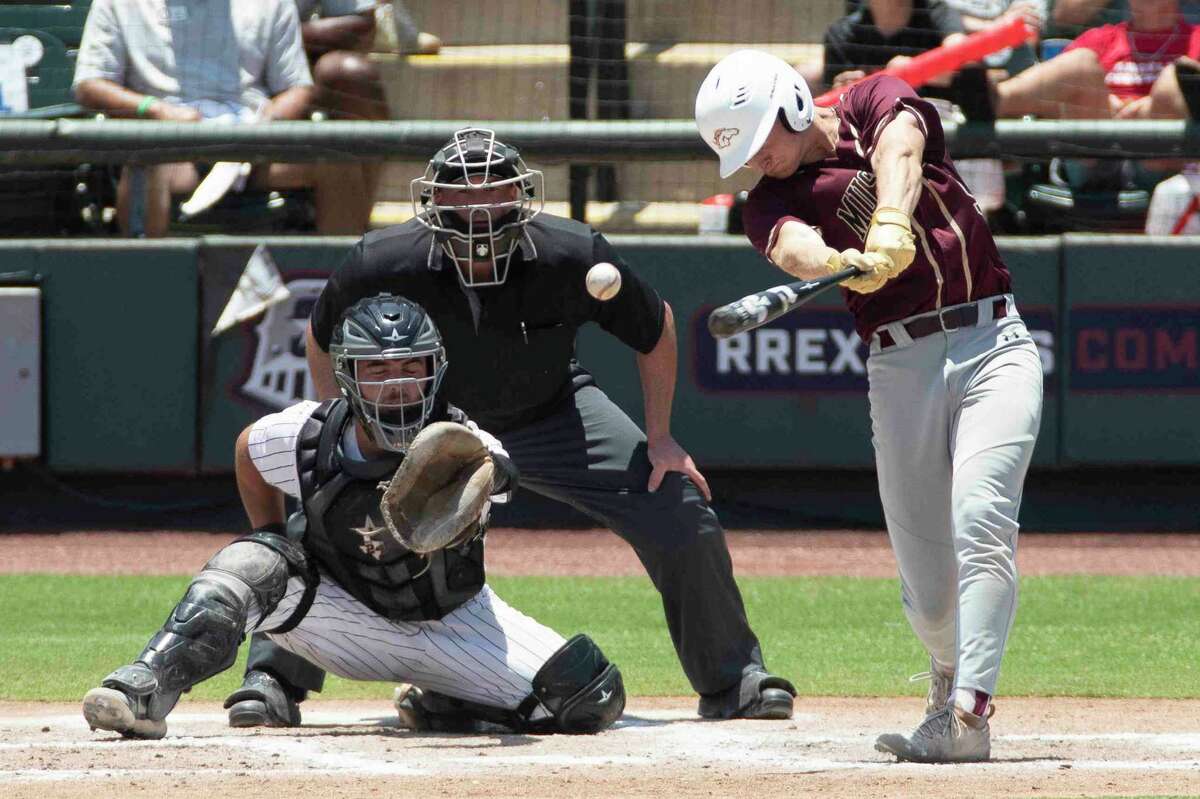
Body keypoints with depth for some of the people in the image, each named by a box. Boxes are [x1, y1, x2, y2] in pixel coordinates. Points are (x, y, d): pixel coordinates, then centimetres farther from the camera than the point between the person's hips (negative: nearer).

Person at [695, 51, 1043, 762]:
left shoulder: (878, 103, 6)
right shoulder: (771, 201, 6)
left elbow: (898, 151, -17)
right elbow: (794, 247, -18)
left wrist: (889, 229, -38)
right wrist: (842, 263, -42)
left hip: (993, 343, -2)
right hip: (902, 367, 2)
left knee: (981, 524, -20)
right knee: (925, 573, -2)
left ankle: (969, 716, -26)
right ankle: (949, 686, 26)